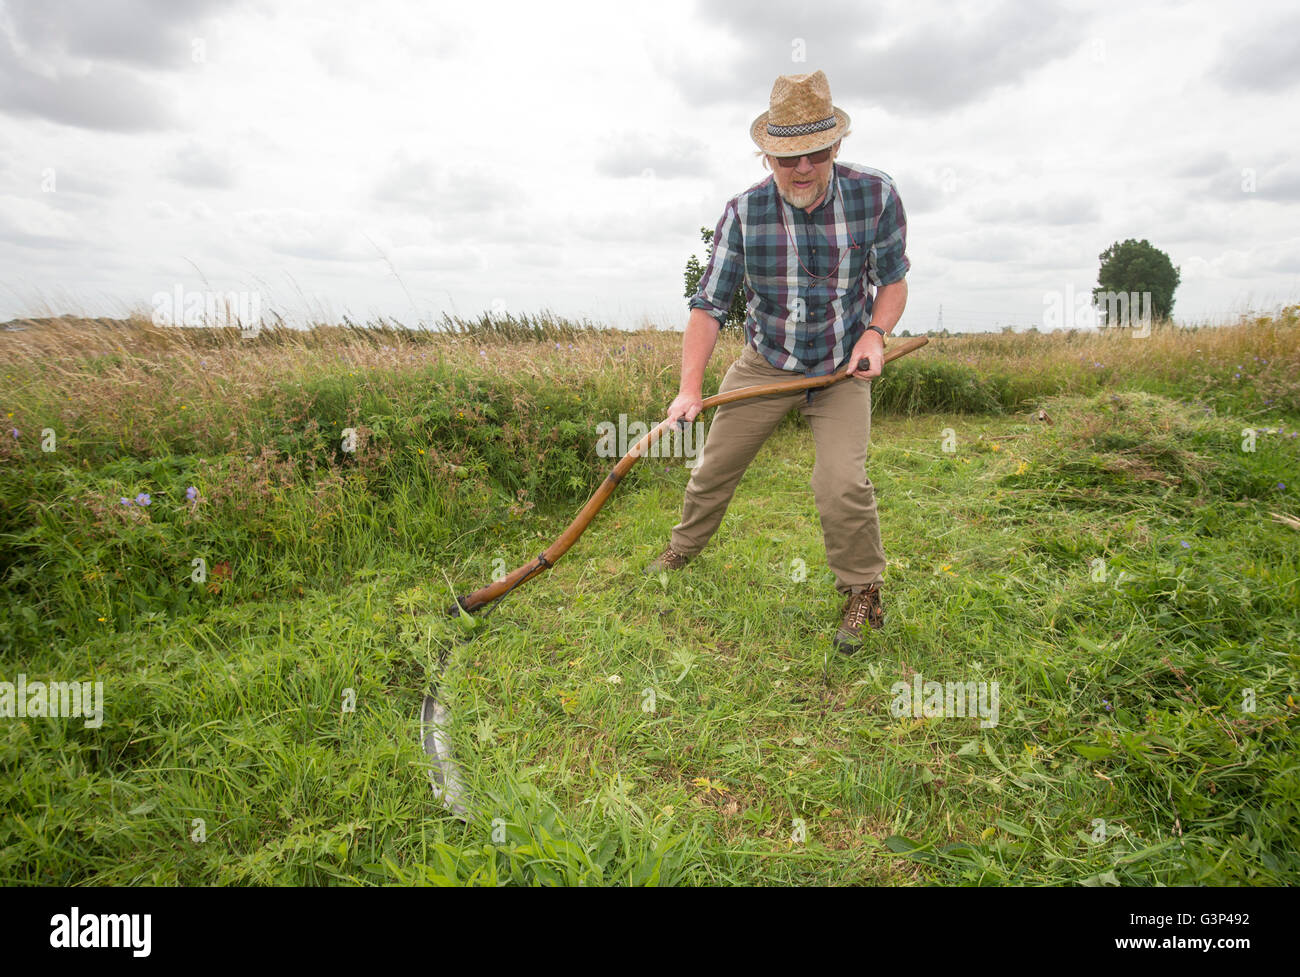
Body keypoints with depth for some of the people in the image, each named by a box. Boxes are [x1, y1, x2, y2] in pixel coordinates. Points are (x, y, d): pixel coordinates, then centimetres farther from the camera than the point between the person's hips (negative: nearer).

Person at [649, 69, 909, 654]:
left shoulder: (876, 196, -14)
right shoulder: (744, 212, -15)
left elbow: (893, 279, 0)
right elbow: (708, 305, -14)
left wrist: (875, 332, -19)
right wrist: (690, 387, -25)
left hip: (843, 369, -1)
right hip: (765, 364, 2)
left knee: (842, 483, -18)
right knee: (715, 465, 10)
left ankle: (863, 592, 7)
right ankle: (684, 547, 39)